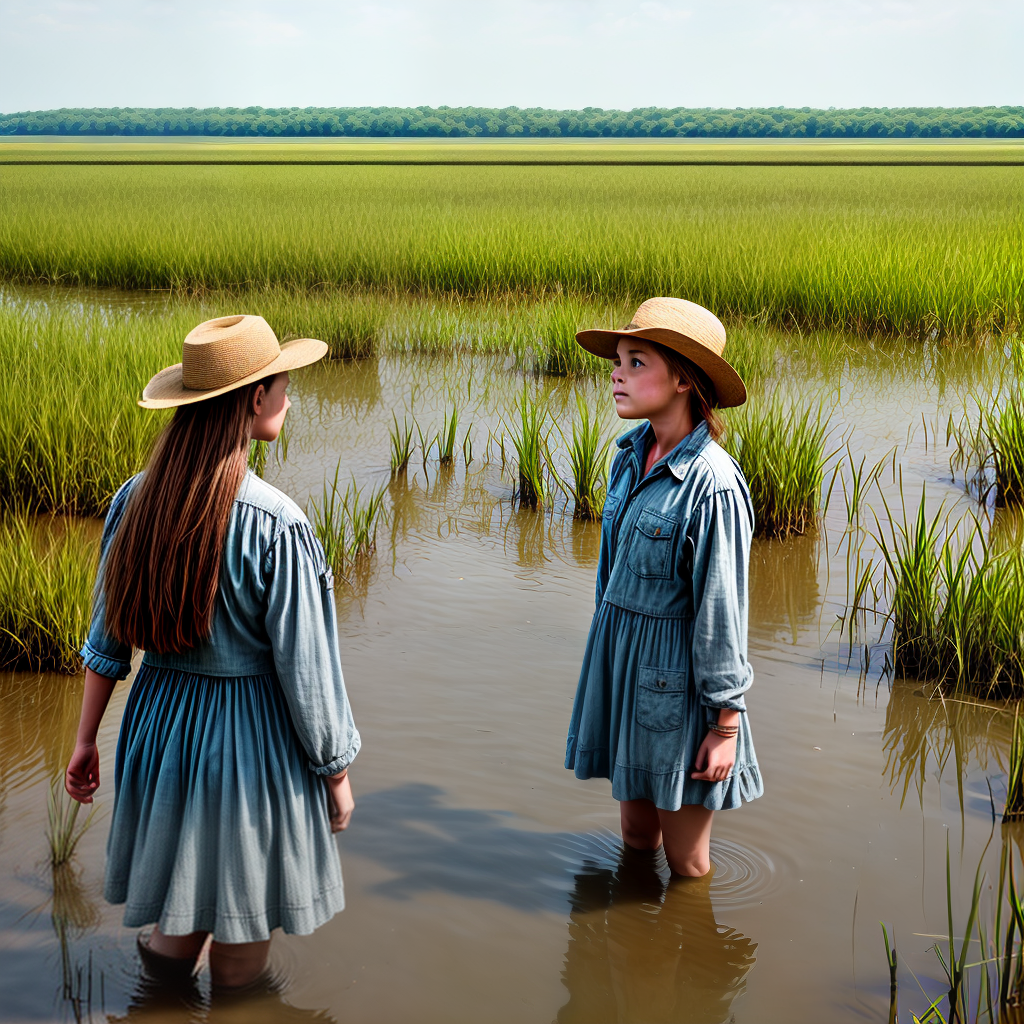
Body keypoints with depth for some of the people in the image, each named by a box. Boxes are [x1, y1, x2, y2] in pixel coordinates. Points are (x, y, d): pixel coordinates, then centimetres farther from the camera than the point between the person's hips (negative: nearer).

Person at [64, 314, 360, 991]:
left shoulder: (136, 500, -4)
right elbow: (305, 670, -15)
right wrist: (336, 771, -1)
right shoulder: (275, 525, -22)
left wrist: (87, 739, 16)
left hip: (159, 721, 6)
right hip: (250, 734, -6)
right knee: (240, 953, 12)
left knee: (174, 938, 22)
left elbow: (107, 637, 5)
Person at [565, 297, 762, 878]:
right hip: (619, 654, 7)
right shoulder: (633, 455, 3)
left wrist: (726, 721, -13)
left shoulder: (711, 482, -21)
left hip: (677, 673, -7)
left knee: (686, 863, 8)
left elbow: (722, 608, -17)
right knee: (636, 836, 21)